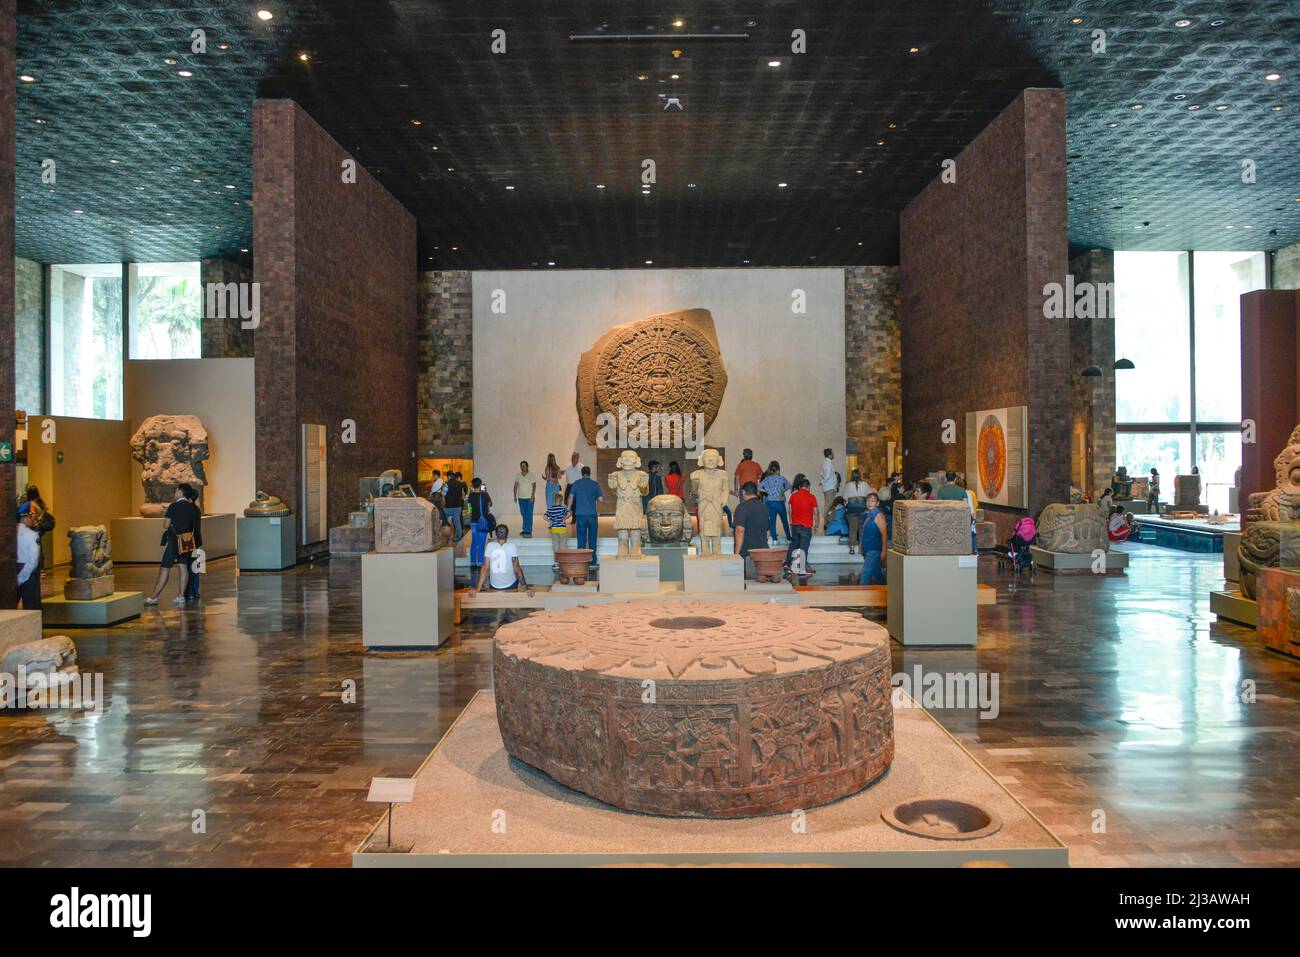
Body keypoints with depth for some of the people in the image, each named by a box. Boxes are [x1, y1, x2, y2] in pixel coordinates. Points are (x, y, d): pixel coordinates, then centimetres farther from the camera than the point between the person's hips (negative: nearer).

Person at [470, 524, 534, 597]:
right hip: (510, 585, -2)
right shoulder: (512, 546, -14)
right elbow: (517, 568, -15)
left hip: (494, 586, 2)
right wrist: (526, 588, -11)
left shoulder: (490, 546, -8)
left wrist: (478, 589, -6)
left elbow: (485, 568, -9)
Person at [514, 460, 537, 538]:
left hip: (529, 498, -4)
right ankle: (525, 529, 21)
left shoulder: (531, 475, -4)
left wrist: (533, 495, -15)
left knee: (529, 514, -7)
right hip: (521, 497, 4)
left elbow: (534, 486, -7)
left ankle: (528, 531, -7)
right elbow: (516, 485, 10)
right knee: (523, 514, 11)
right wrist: (515, 495, 4)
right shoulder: (518, 475, 7)